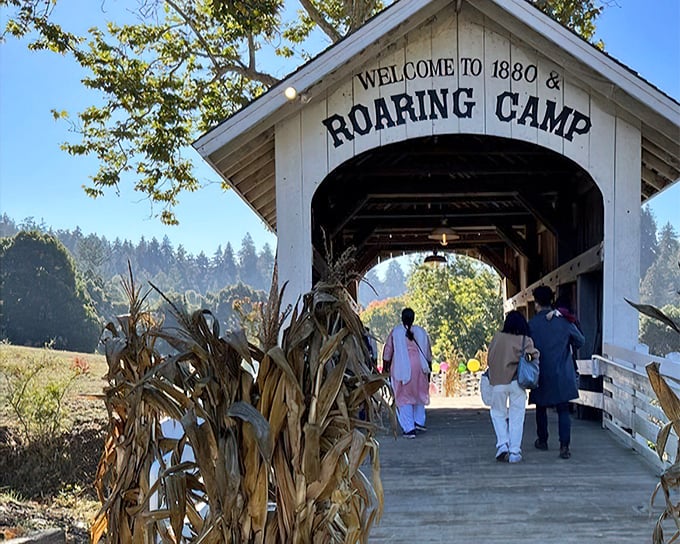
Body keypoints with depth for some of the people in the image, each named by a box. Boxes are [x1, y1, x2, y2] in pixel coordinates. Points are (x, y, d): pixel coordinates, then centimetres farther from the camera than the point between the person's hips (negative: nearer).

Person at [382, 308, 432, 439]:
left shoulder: (395, 332, -2)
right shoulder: (421, 332, 5)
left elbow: (388, 352, 0)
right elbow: (428, 353, 11)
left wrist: (385, 368, 11)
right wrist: (428, 369, 22)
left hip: (401, 368, -2)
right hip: (419, 366, 2)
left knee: (404, 397, 3)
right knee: (420, 393, 22)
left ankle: (409, 428, 0)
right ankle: (419, 421, 27)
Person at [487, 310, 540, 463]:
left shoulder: (497, 338, 3)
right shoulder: (525, 340, -2)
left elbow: (489, 359, 6)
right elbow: (535, 355, -14)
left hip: (497, 382, 1)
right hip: (517, 382, -1)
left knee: (498, 413, 17)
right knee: (516, 417, 7)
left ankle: (502, 445, 2)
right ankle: (515, 451, 6)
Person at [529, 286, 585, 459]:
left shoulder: (531, 324, -9)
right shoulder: (564, 321, -3)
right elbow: (580, 341, 9)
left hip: (541, 375, -1)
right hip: (562, 375, 1)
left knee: (541, 408, 18)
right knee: (563, 410, 3)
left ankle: (542, 441, 29)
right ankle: (564, 446, -7)